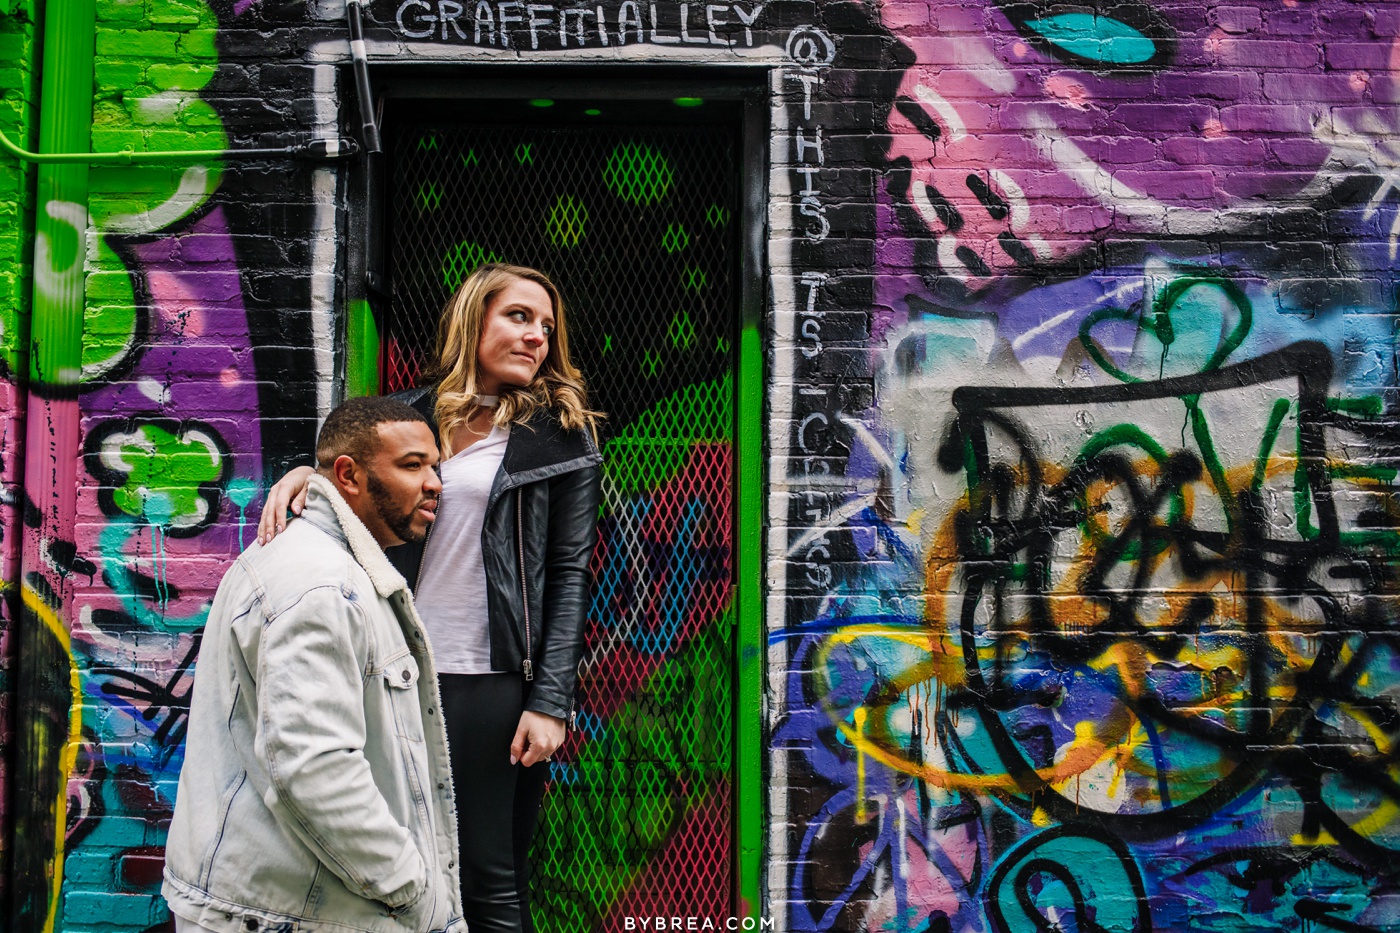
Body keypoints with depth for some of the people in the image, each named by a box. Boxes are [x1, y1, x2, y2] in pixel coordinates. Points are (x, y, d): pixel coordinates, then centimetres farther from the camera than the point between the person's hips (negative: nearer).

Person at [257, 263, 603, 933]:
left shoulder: (560, 431, 2)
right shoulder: (411, 415, 8)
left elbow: (570, 573, -1)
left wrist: (549, 702, -7)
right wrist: (303, 473, -11)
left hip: (499, 681, -3)